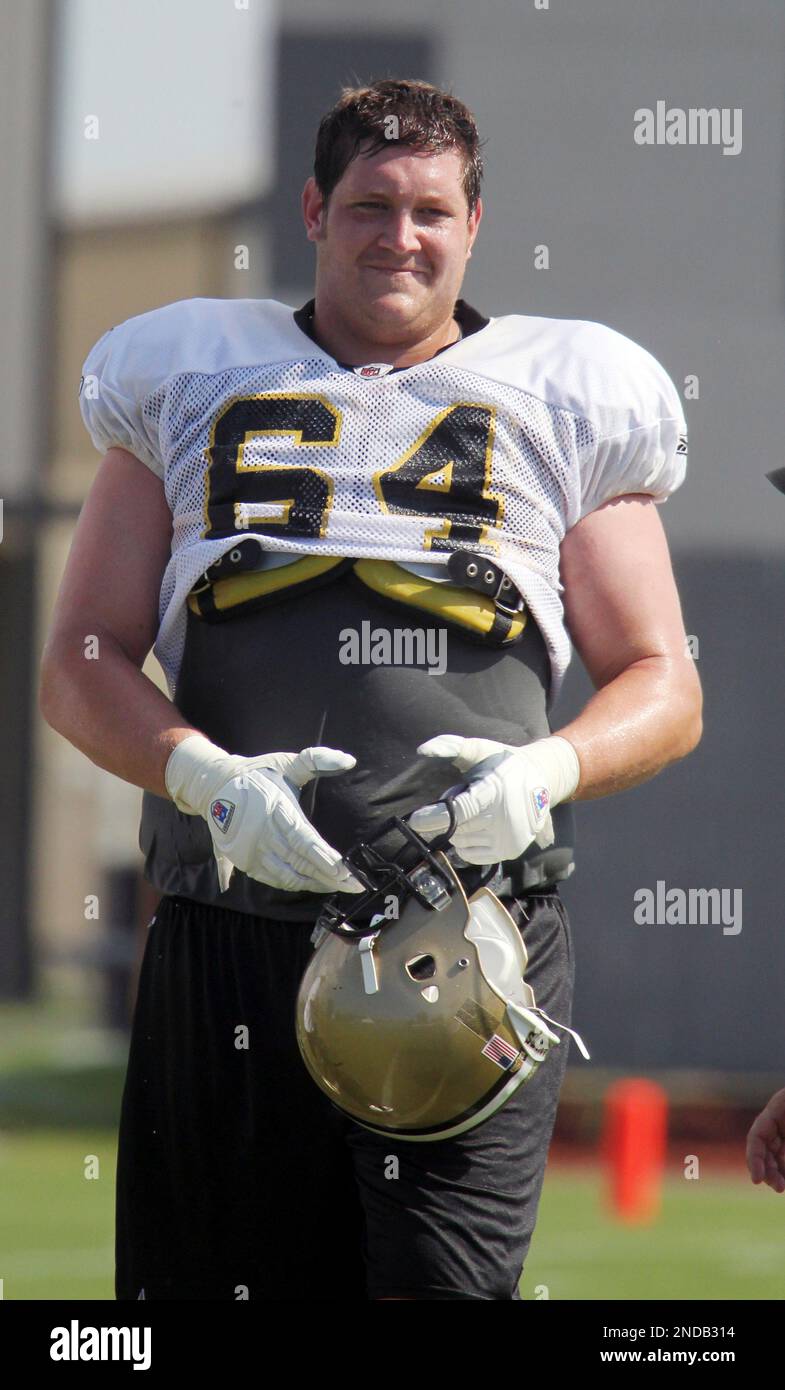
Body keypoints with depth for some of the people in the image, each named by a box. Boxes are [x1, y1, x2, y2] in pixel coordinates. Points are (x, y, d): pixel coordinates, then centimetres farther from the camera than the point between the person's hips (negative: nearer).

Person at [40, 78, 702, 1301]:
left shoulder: (559, 402, 16)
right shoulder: (190, 383, 18)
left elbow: (664, 690, 15)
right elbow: (82, 666, 14)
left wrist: (549, 770, -8)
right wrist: (205, 776, -7)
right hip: (234, 922, 2)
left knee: (444, 1285, -15)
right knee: (215, 1279, 0)